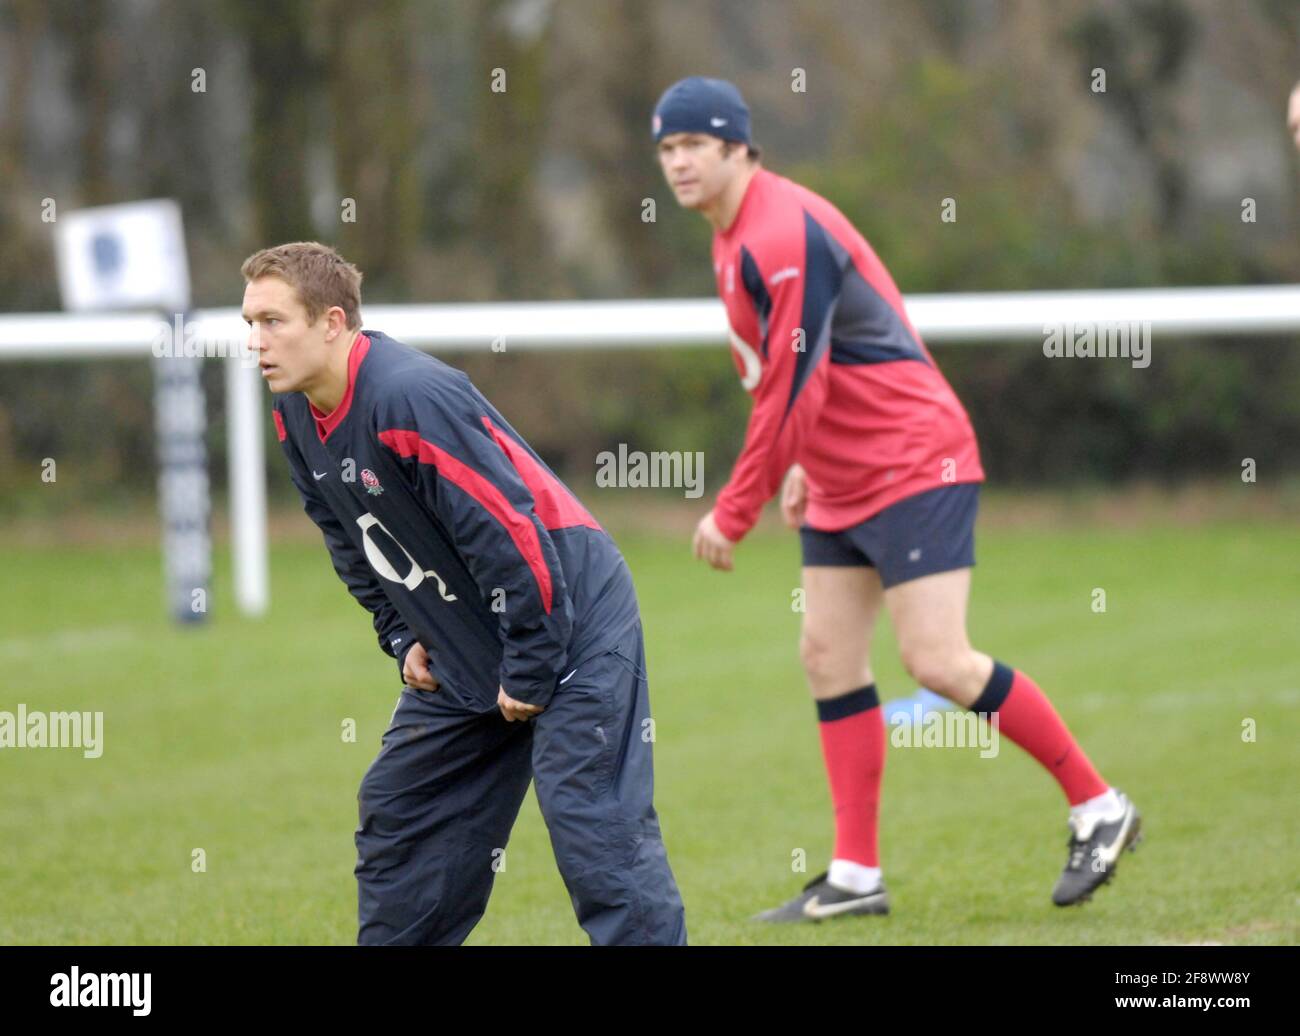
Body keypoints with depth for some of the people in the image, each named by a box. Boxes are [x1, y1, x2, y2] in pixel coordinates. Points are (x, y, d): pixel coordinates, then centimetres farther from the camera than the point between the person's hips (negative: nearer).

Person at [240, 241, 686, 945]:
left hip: (569, 624, -9)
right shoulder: (297, 418, 1)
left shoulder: (412, 398, -27)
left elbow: (512, 533, -27)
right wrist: (404, 639, 9)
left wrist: (527, 675, -21)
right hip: (463, 651, 9)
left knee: (593, 832, -16)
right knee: (395, 812, 12)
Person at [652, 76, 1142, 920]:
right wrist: (803, 467, 18)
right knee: (830, 658, 4)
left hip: (915, 465, -10)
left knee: (939, 662, -14)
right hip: (842, 483, 10)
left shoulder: (782, 235, -19)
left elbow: (791, 391, -21)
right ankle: (856, 876, 6)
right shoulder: (737, 237, 12)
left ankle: (1099, 808, -1)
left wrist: (733, 516, -17)